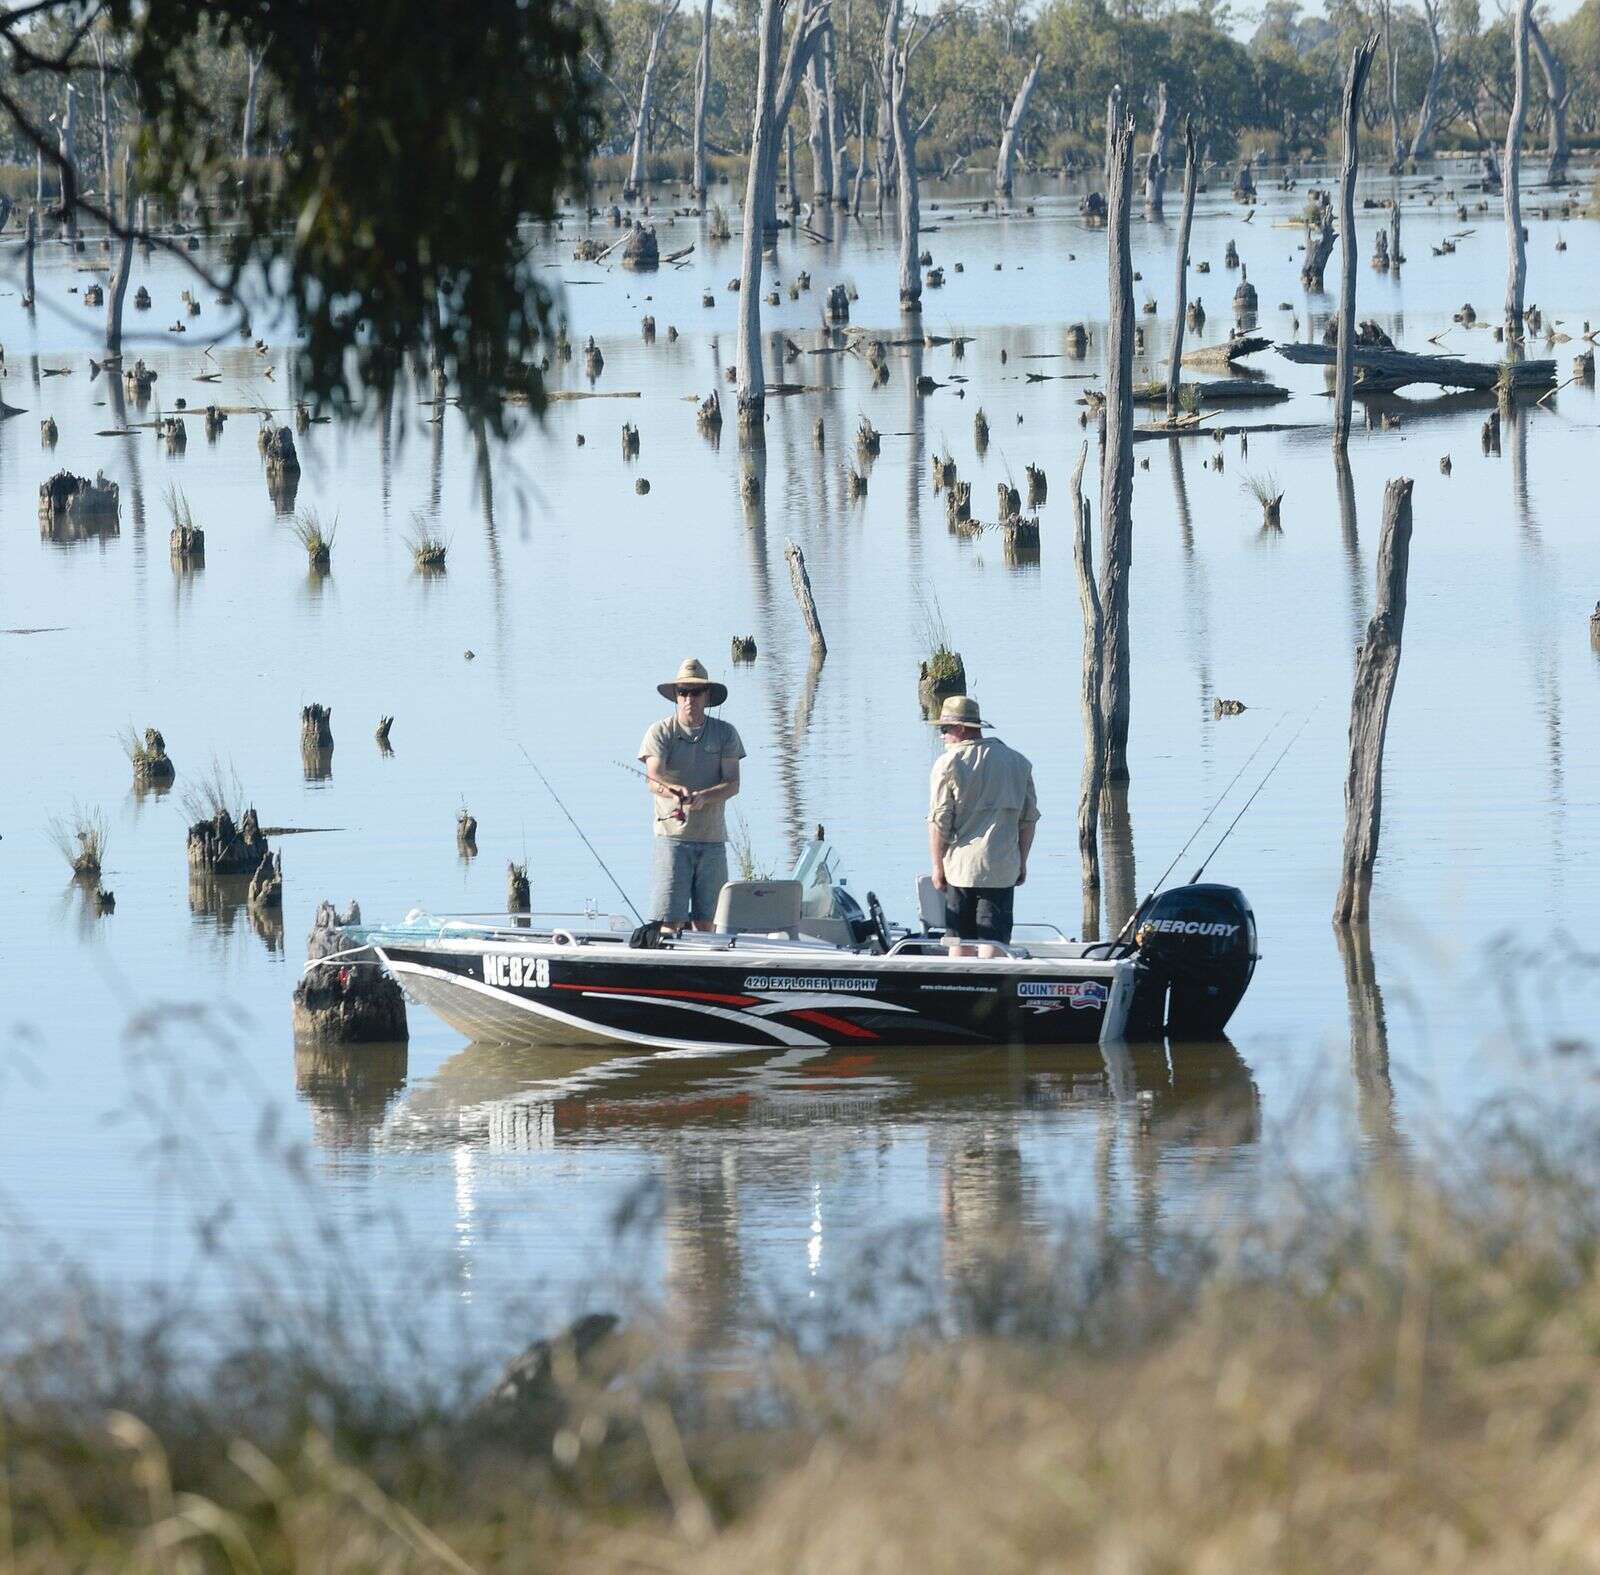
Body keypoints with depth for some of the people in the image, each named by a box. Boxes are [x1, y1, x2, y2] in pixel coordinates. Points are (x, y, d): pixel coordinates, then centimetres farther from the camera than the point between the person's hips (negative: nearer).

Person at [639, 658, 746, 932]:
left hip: (712, 836, 2)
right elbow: (653, 779, -14)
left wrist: (703, 796, -22)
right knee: (670, 919, -10)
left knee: (706, 920, 6)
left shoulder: (724, 733, 5)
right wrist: (675, 791, -37)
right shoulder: (660, 732, 0)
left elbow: (733, 784, -2)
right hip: (673, 835, -2)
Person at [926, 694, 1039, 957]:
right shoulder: (1018, 762, 8)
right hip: (1003, 868, 3)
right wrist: (1022, 863, 20)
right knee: (993, 941, 0)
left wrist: (938, 866, 3)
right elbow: (1029, 818, 13)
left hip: (961, 866, -3)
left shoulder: (948, 763, -6)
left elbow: (939, 822, -6)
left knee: (961, 942, 6)